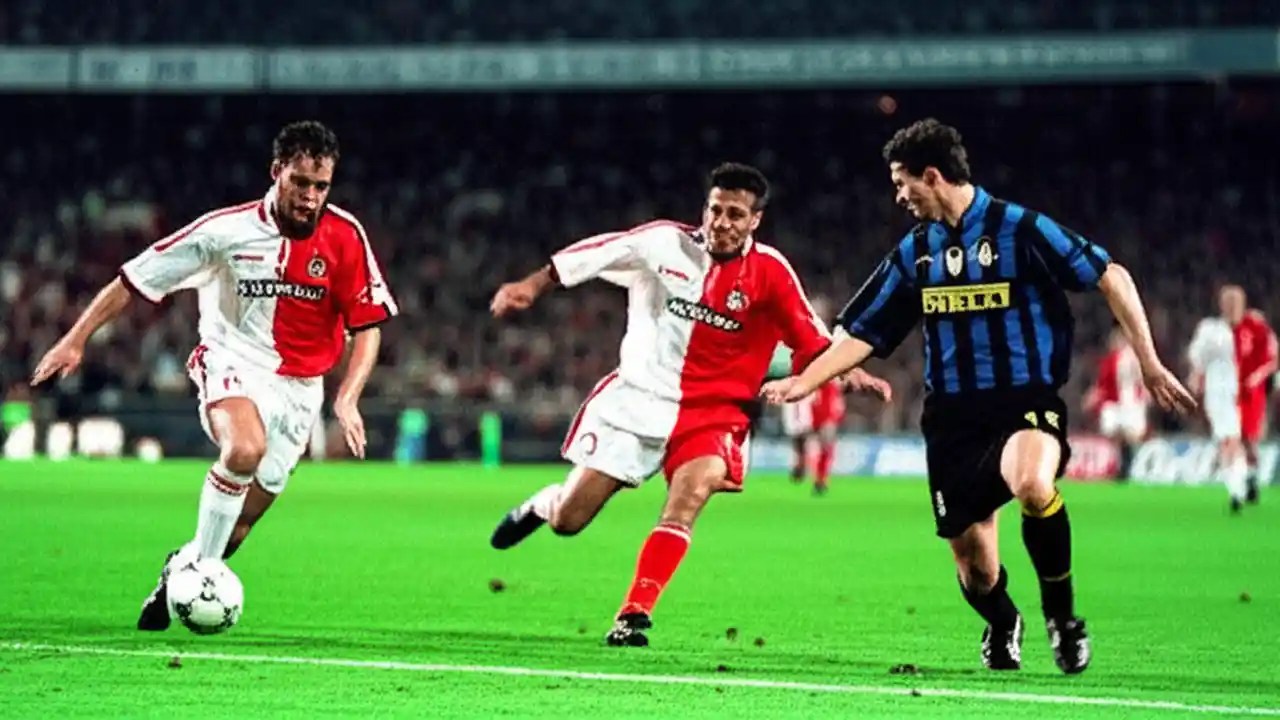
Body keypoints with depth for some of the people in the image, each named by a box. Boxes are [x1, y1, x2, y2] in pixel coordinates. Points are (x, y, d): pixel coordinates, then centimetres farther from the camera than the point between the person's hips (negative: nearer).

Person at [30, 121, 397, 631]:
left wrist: (347, 399, -15)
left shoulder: (345, 237, -8)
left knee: (238, 526, 3)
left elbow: (367, 326, -1)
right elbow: (134, 280, -4)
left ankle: (180, 571, 32)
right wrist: (76, 340, -7)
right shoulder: (228, 229, -12)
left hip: (299, 387, 3)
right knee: (245, 449, -35)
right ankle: (197, 567, -21)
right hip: (232, 362, -3)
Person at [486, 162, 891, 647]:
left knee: (691, 493, -30)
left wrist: (848, 371, -20)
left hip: (712, 411, -1)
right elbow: (588, 256, 5)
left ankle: (634, 616, -27)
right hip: (636, 397, 1)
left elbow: (813, 343, -4)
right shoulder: (664, 243, -4)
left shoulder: (769, 272, -6)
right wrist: (531, 286, 0)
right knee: (567, 519, 3)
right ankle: (541, 505, 42)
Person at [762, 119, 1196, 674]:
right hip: (953, 417, 5)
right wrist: (804, 381, 7)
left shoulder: (1020, 230, -6)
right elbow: (863, 333, 17)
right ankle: (1001, 626, 36)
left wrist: (1148, 362, -8)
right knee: (971, 557, 2)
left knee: (1032, 483, -37)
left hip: (1026, 401, -5)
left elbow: (1110, 276, -4)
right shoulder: (914, 252, 10)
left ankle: (1061, 612, -15)